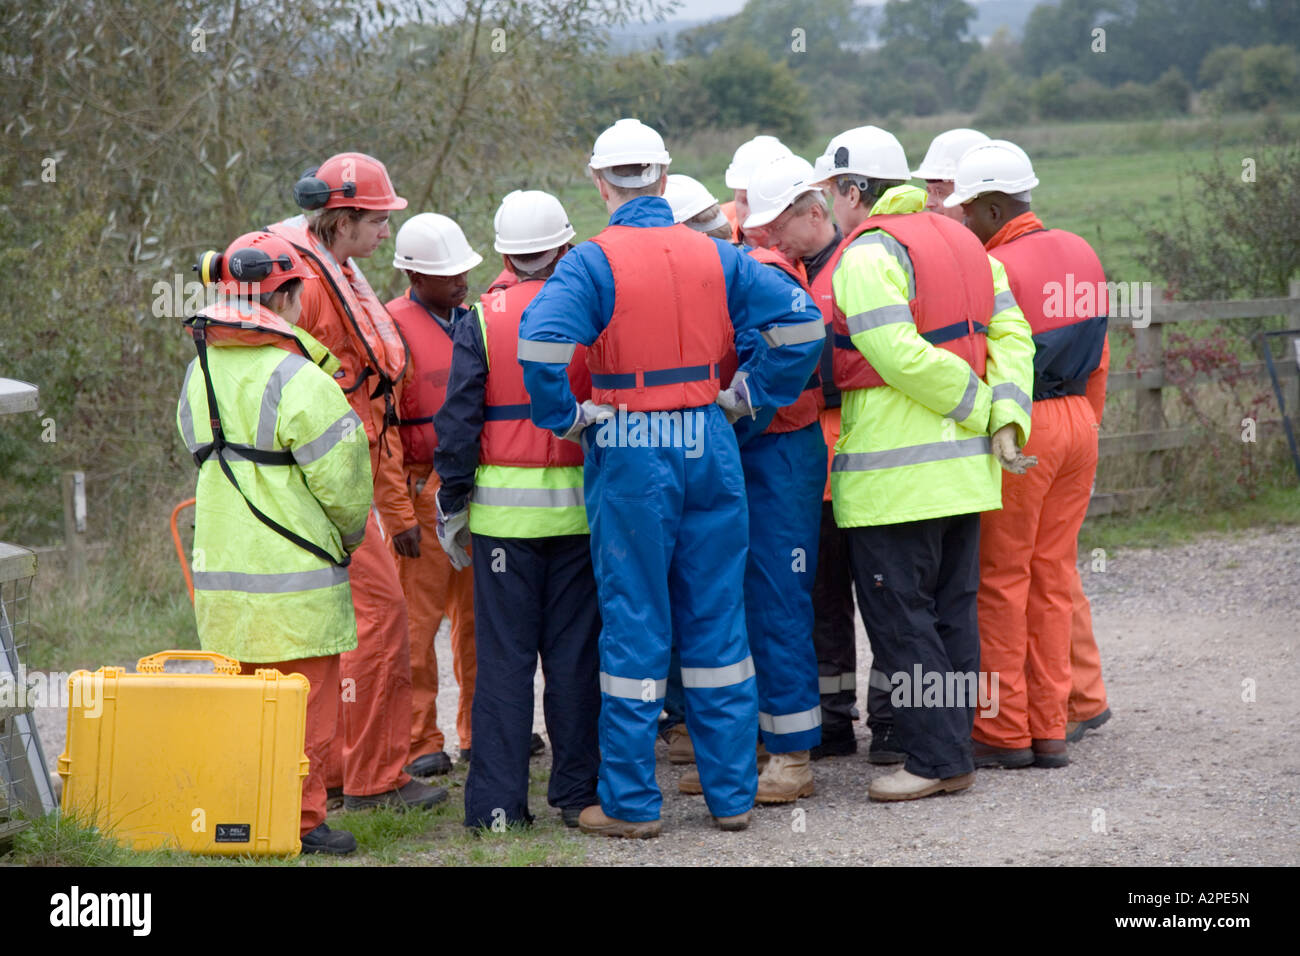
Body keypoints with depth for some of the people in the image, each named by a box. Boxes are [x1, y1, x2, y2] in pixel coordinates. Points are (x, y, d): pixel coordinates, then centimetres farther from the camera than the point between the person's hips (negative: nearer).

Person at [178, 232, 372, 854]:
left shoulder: (200, 371, 8)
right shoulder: (296, 378, -15)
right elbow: (341, 476, -13)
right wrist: (350, 532, 5)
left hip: (219, 568, 7)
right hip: (293, 572, -7)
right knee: (306, 697, 2)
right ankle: (298, 820, 6)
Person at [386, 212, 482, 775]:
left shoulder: (474, 321, 15)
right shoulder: (393, 326, -6)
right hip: (426, 488, -7)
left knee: (478, 612, 12)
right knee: (418, 618, -5)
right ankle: (419, 742, 1)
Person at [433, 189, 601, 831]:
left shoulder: (482, 321, -3)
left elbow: (459, 421, -4)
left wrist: (452, 507, 3)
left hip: (504, 508, -1)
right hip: (580, 506, 1)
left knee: (504, 658, 3)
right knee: (575, 656, 8)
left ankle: (498, 801, 2)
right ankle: (578, 791, 13)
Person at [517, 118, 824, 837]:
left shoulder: (594, 261, -8)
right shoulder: (714, 256, 5)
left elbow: (540, 344, -23)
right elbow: (800, 322, 2)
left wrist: (568, 418, -10)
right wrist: (748, 395, 7)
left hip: (631, 455, -4)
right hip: (709, 448, 4)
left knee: (634, 622, 3)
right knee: (716, 621, 11)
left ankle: (630, 802, 8)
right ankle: (732, 793, 16)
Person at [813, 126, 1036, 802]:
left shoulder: (867, 254, -12)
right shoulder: (962, 241, 15)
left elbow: (902, 357, -21)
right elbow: (1011, 333, 9)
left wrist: (980, 409, -11)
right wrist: (1006, 414, -1)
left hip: (896, 475, -9)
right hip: (965, 466, 9)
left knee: (899, 619, -2)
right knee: (952, 613, 13)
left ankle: (936, 759, -1)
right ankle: (953, 751, 18)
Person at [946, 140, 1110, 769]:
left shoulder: (997, 268, -16)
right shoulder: (1081, 254, 9)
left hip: (1019, 431, -7)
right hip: (1077, 423, 8)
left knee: (1000, 581, 2)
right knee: (1053, 578, 11)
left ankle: (1003, 732, 6)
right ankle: (1050, 729, 15)